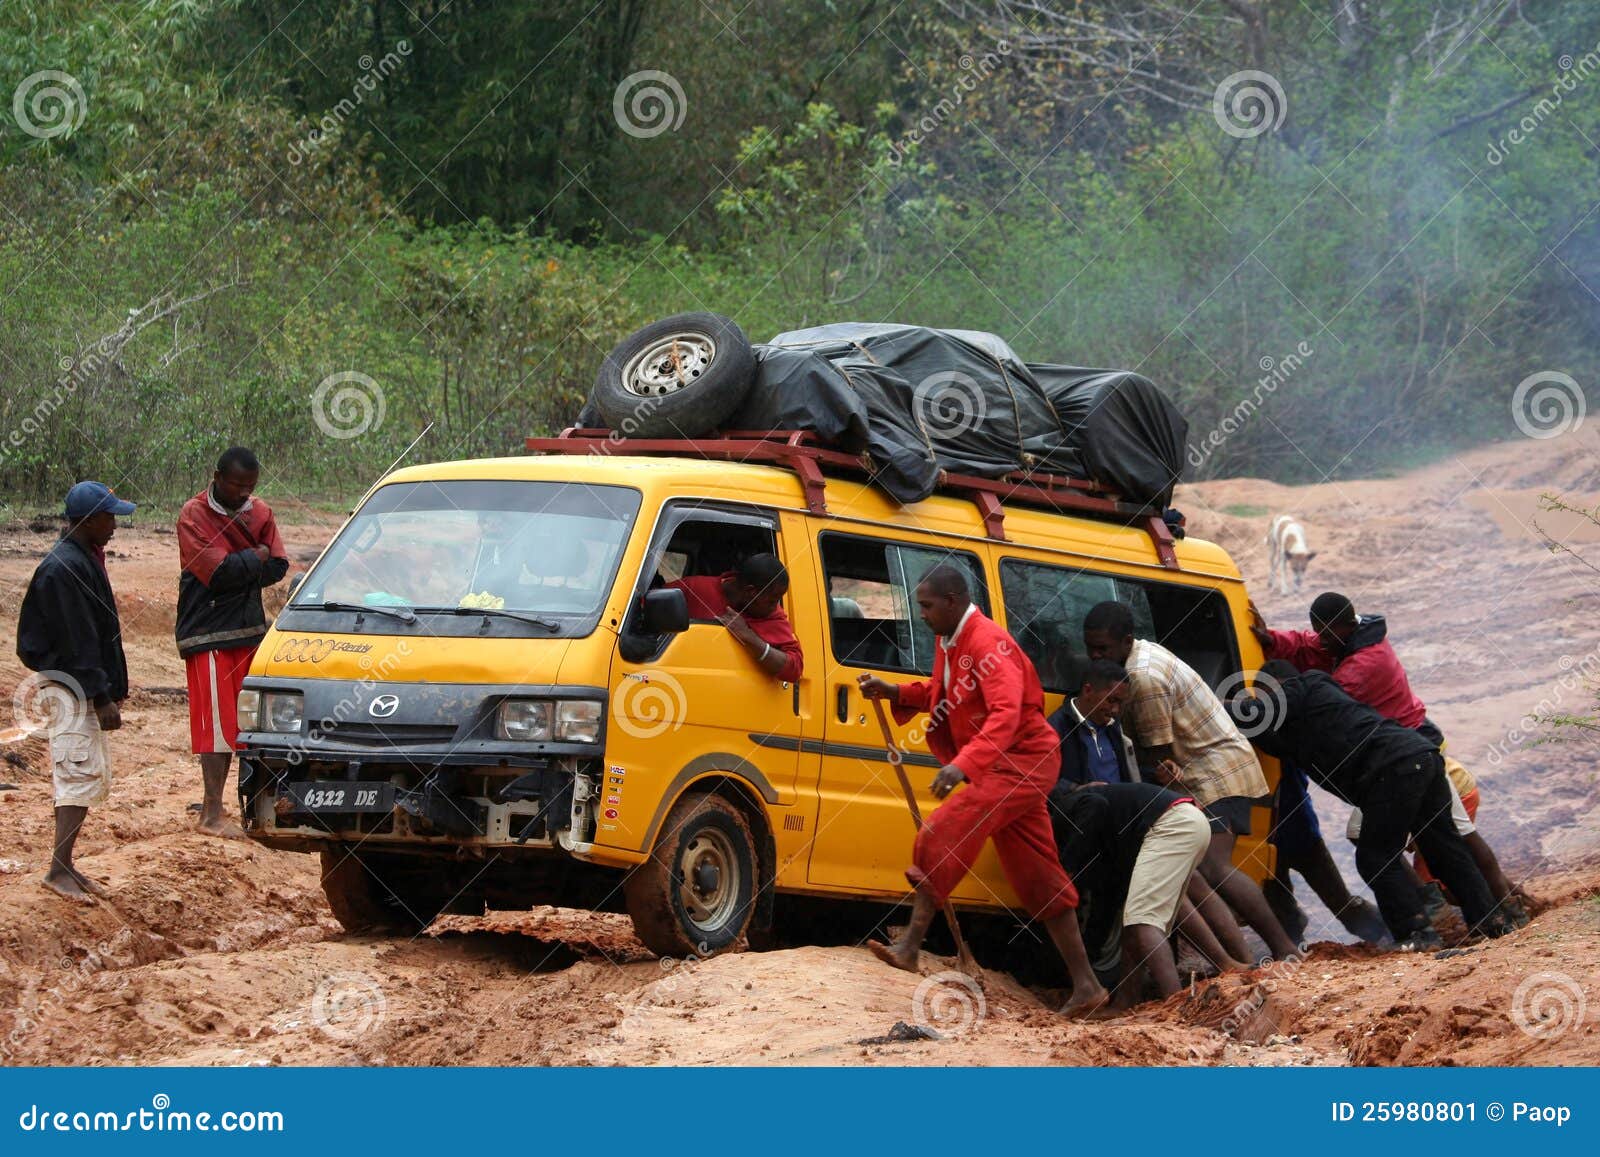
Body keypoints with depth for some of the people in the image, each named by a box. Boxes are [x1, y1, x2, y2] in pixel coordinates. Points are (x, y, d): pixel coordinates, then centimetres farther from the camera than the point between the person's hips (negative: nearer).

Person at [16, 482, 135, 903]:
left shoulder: (85, 560, 14)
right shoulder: (64, 568, -18)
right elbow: (77, 643, -21)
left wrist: (110, 690, 20)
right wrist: (102, 697, -20)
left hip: (89, 689, 10)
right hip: (72, 688, -10)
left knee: (90, 780, 10)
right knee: (80, 776, -12)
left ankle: (65, 866, 14)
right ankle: (59, 870, -12)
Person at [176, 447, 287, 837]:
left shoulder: (259, 513, 9)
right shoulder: (194, 516, -9)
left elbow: (277, 567, 0)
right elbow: (220, 571, -19)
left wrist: (238, 568, -14)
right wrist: (255, 559, -4)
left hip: (251, 629, 6)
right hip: (208, 633, -6)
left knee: (250, 721, 7)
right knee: (217, 724, -8)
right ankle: (213, 814, -7)